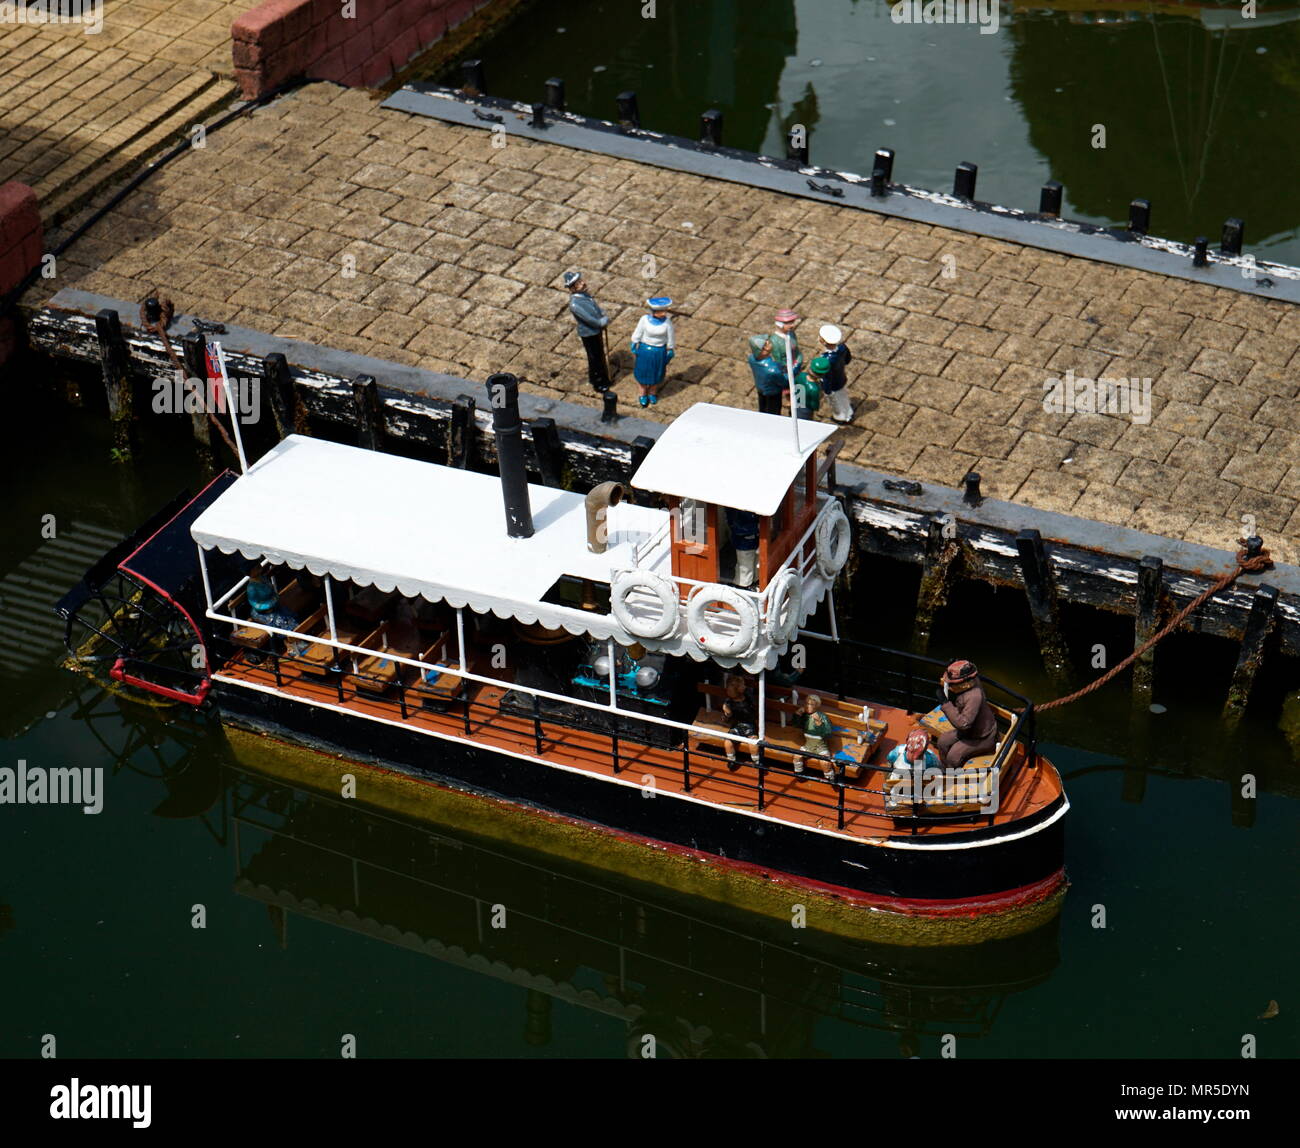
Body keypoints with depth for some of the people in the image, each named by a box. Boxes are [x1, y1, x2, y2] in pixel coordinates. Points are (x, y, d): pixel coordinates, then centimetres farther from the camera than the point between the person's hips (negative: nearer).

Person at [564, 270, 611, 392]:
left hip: (597, 330, 8)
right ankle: (597, 383, 32)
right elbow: (588, 319, -28)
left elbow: (595, 305, 5)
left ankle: (602, 377, 47)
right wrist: (602, 323, -14)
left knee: (600, 355, 25)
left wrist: (604, 318, -10)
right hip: (588, 334, -8)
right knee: (594, 358, 12)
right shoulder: (574, 304, -33)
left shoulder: (584, 293, -7)